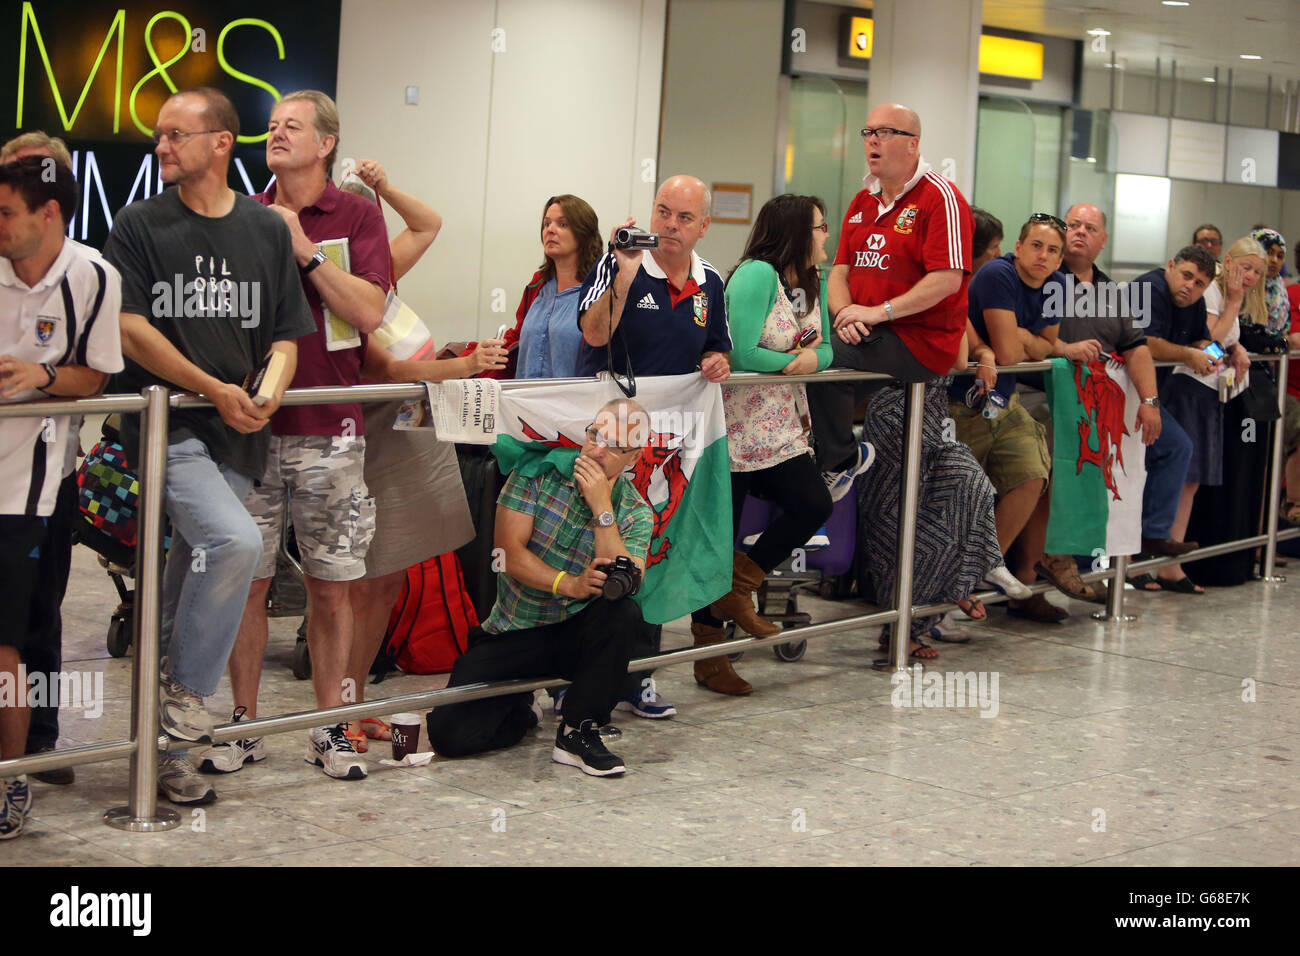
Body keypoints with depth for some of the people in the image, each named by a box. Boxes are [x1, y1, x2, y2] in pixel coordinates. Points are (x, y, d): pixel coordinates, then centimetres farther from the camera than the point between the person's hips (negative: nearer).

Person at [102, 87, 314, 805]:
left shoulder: (267, 231, 11)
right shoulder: (139, 226, 2)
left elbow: (286, 337, 12)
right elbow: (130, 331, -6)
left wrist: (270, 389, -10)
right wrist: (216, 390, -15)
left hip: (238, 436, 4)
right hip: (166, 424, -4)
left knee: (188, 588, 8)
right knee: (236, 541, -26)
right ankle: (186, 691, -6)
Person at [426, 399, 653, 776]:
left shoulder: (636, 513, -2)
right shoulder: (539, 472, -5)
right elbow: (510, 552, -13)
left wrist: (602, 509, -23)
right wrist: (570, 585, -26)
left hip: (577, 635, 1)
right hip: (511, 633, -1)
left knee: (622, 612, -34)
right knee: (450, 733, -16)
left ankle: (578, 732, -17)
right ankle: (521, 711, 18)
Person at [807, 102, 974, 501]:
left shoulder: (940, 196, -8)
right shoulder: (862, 202, 18)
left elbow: (948, 280, -17)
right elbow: (840, 272, 15)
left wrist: (878, 312, -18)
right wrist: (845, 312, -8)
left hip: (920, 340, -8)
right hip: (866, 334, 8)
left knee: (822, 359, -26)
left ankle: (841, 461, -6)